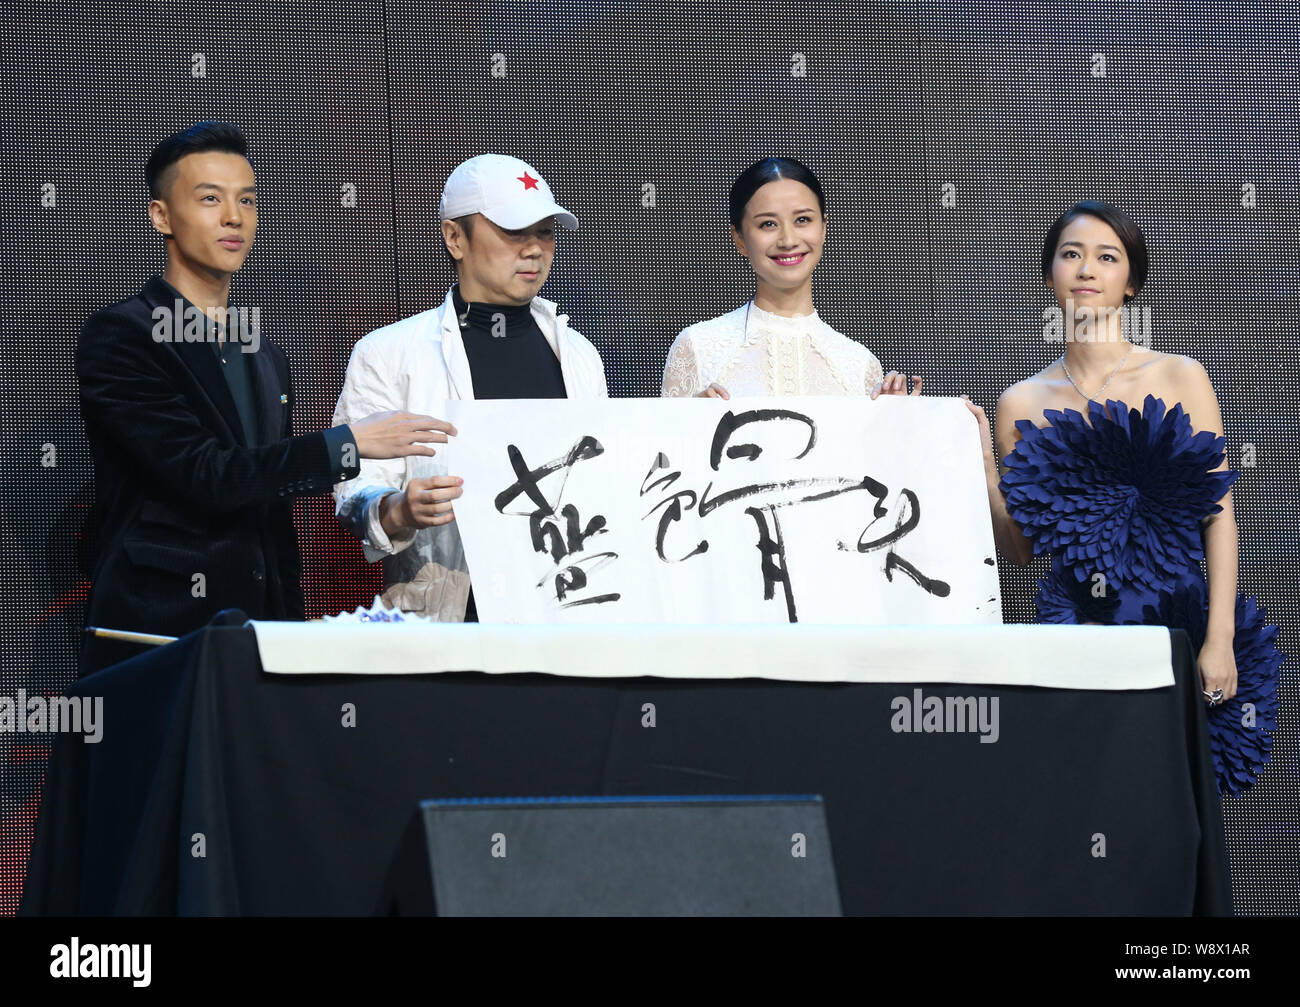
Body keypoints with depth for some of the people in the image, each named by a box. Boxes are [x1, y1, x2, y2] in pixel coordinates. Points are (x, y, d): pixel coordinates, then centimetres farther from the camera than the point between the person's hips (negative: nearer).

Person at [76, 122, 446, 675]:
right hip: (158, 632, -6)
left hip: (259, 631, 6)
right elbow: (200, 474, -17)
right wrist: (347, 443, -16)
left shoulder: (267, 359, 19)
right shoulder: (121, 336, -5)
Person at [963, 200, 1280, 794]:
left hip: (1179, 624, -1)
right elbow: (1019, 547, 8)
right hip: (1075, 628, 1)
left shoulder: (1180, 379, 3)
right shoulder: (1023, 404, 7)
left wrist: (1219, 640, -8)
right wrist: (980, 460, -4)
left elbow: (1220, 518, 0)